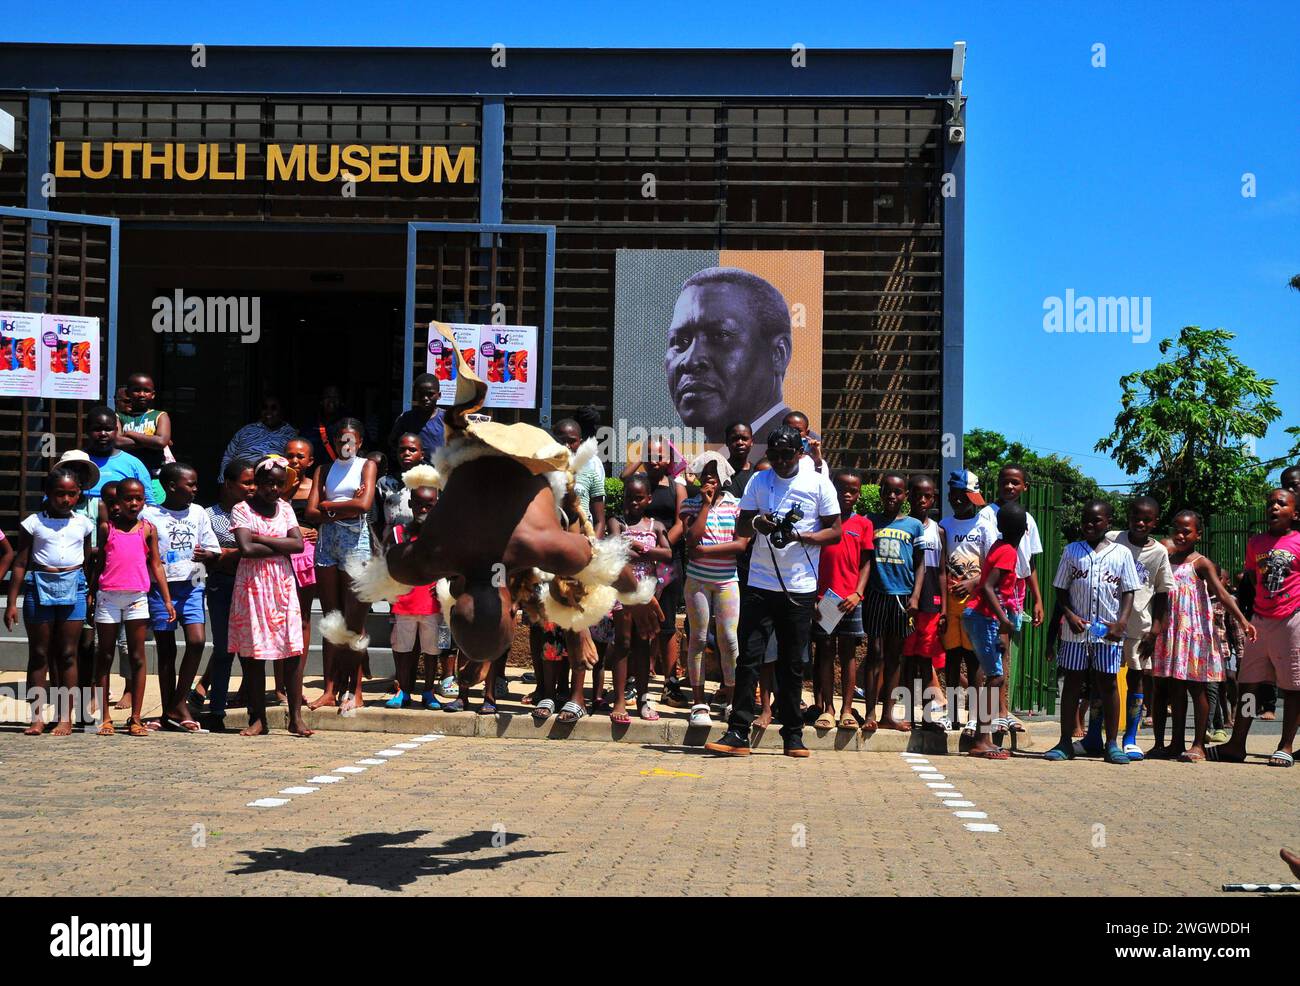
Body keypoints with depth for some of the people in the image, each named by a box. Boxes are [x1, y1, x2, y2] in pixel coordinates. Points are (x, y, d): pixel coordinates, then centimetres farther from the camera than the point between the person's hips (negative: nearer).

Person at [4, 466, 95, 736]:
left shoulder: (82, 523, 8)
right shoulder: (33, 523, 1)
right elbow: (20, 564, 2)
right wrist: (12, 603, -2)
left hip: (73, 587, 1)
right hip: (40, 585, -1)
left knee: (67, 654, 3)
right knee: (39, 654, 4)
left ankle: (66, 717, 7)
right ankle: (37, 717, 9)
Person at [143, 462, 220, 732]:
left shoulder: (198, 513, 9)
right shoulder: (150, 515, -1)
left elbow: (214, 552, 11)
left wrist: (205, 555, -10)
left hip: (191, 586, 2)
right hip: (161, 587, -2)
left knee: (197, 640, -13)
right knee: (166, 649, 3)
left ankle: (177, 704, -1)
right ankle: (170, 710, 12)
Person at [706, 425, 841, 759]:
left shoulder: (819, 484, 1)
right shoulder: (758, 482, 8)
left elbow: (835, 531, 1)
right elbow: (740, 527, 10)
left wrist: (802, 537, -16)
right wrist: (756, 523, -13)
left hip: (800, 589, -1)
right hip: (760, 585, 2)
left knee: (792, 664, 6)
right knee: (748, 658, -4)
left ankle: (793, 734, 15)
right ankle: (738, 733, -2)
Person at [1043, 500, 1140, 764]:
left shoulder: (1121, 553, 5)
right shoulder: (1072, 551, 8)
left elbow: (1128, 592, 4)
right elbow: (1061, 591, 8)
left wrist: (1121, 622, -10)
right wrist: (1070, 615, -9)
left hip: (1108, 632, -1)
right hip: (1075, 631, 1)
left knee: (1107, 683, 3)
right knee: (1072, 682, 4)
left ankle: (1112, 743, 8)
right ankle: (1066, 742, 9)